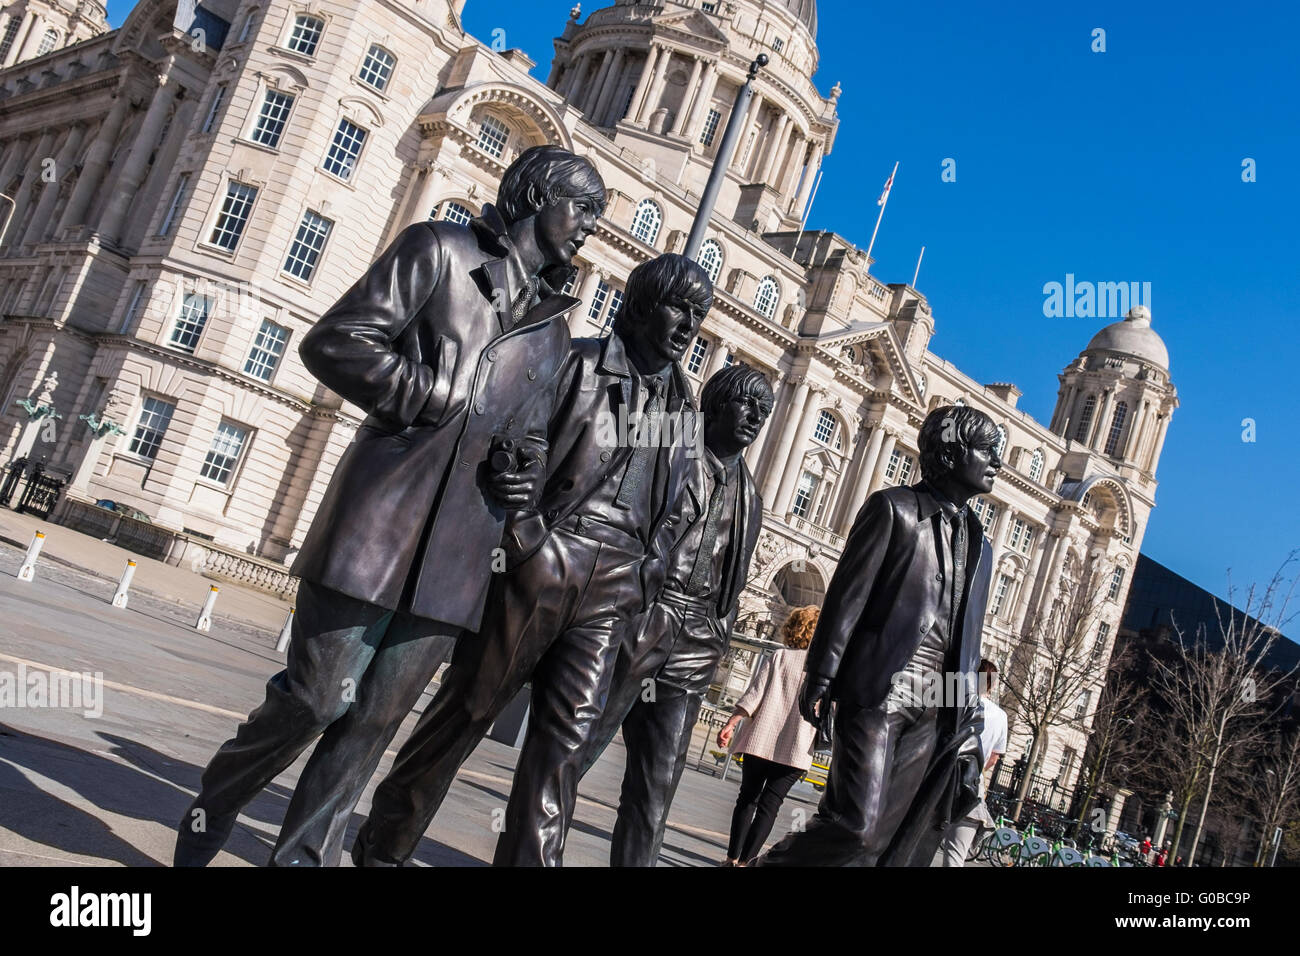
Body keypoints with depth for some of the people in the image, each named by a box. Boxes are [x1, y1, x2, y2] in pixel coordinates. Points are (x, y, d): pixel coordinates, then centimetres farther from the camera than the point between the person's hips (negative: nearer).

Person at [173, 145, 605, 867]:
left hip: (459, 551, 5)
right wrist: (436, 398, -9)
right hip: (381, 516, -5)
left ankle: (302, 855, 16)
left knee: (375, 722, 4)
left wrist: (524, 475, 3)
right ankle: (212, 815, 22)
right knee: (320, 695, -3)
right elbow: (335, 342, -3)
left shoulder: (553, 326, 20)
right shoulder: (440, 250, 5)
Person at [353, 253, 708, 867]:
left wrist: (642, 592, 9)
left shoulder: (682, 409, 16)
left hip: (613, 585, 4)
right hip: (541, 561, -4)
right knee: (468, 707, 3)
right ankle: (383, 845, 18)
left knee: (565, 734, 1)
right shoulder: (578, 365, 1)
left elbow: (667, 517, 16)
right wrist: (518, 534, -14)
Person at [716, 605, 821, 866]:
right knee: (768, 806, 4)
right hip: (795, 749, -1)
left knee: (747, 799, 12)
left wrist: (730, 724, -6)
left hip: (761, 741, 1)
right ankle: (744, 861, -1)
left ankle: (732, 858, 9)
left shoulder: (777, 658, 2)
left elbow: (753, 694, -6)